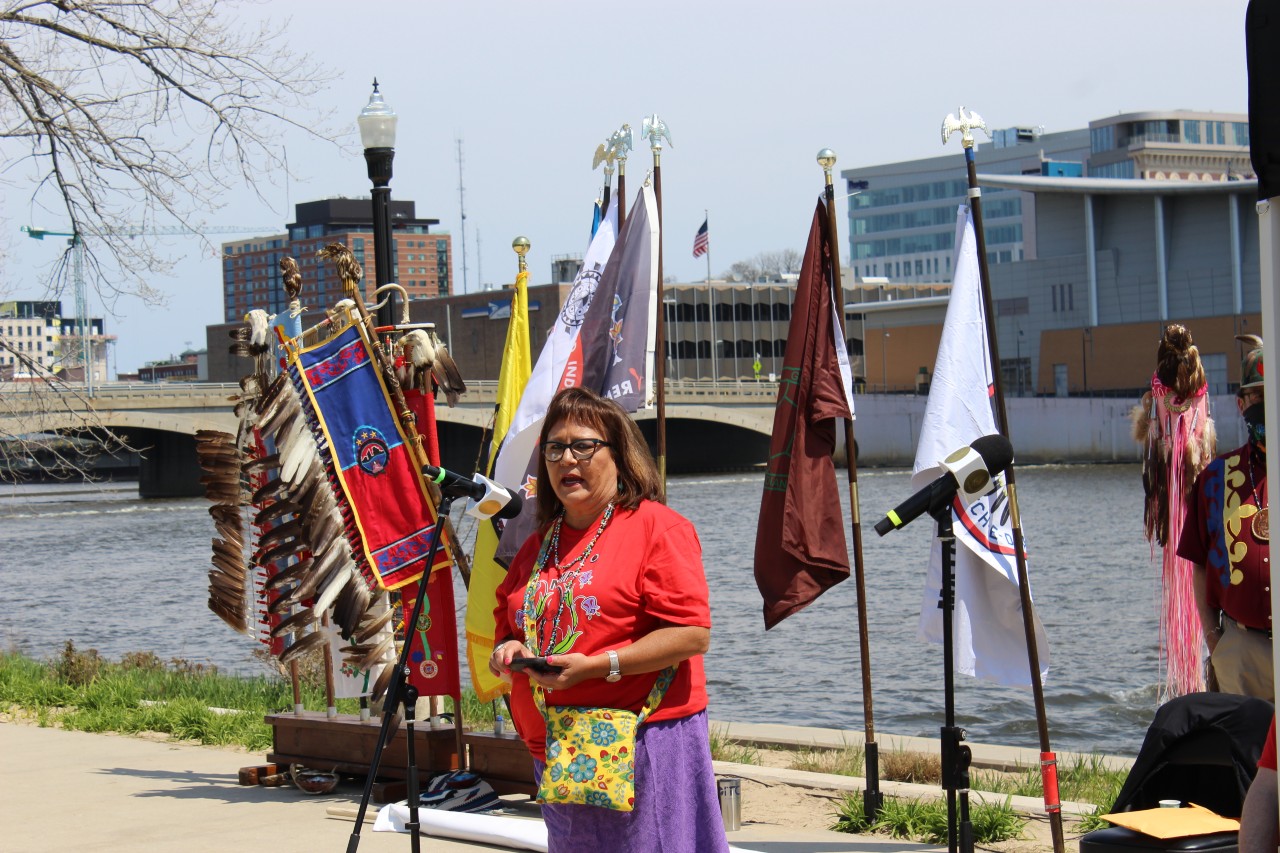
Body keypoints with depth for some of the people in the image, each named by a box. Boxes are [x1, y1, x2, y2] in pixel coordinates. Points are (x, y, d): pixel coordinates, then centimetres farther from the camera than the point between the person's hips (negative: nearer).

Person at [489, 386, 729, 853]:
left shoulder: (656, 526, -6)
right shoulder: (538, 544, 17)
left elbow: (693, 634, -15)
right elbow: (506, 620, 28)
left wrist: (597, 666, -20)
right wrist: (507, 649, 3)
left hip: (644, 743, -7)